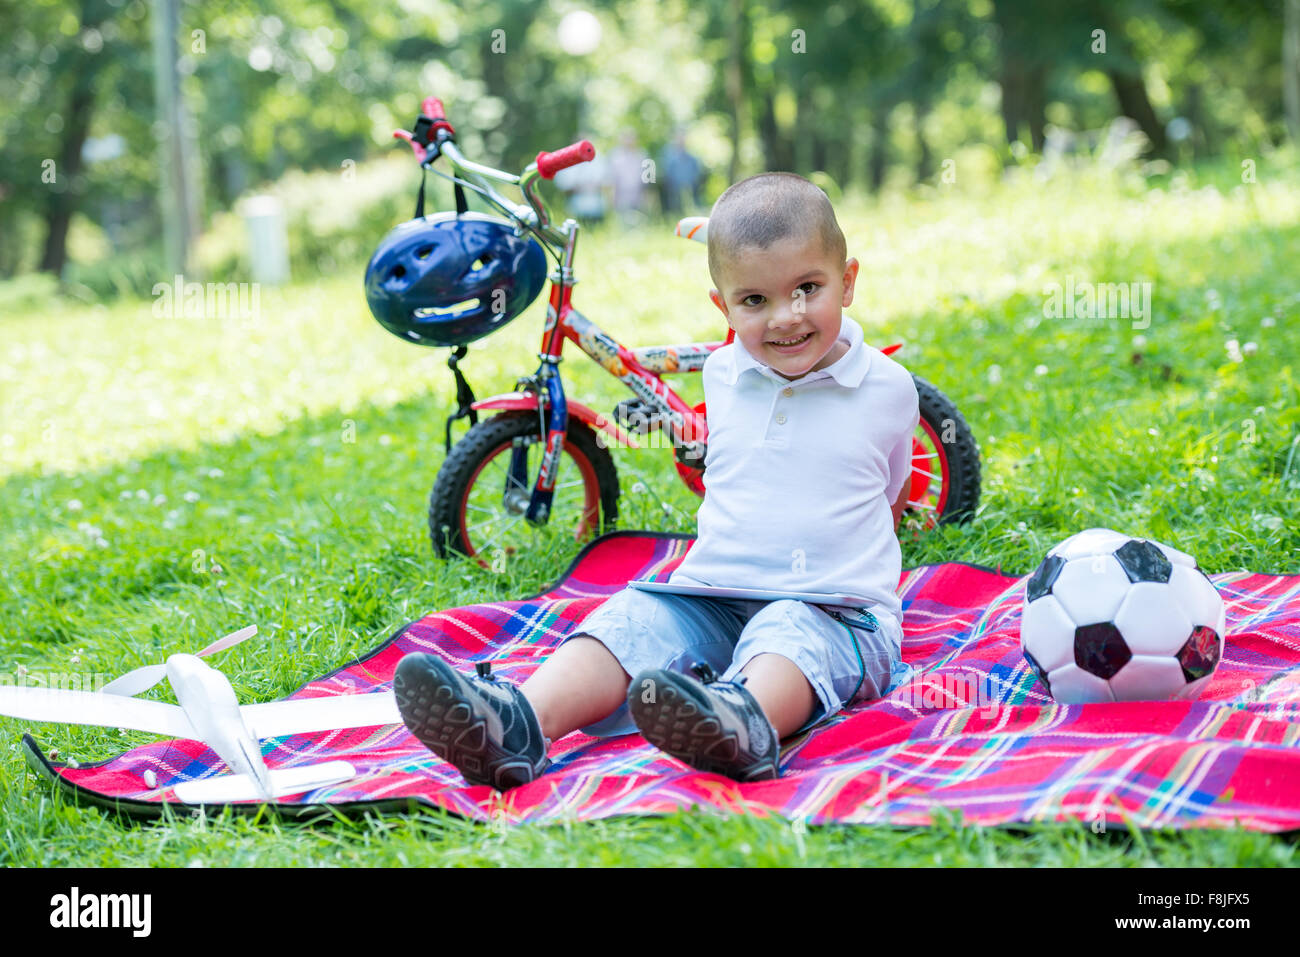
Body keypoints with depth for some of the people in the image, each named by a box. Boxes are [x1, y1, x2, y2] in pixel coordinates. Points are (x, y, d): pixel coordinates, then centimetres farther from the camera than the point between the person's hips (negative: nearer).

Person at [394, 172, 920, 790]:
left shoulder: (889, 388, 3)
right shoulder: (721, 376, 12)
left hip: (834, 608, -4)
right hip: (711, 596, 4)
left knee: (789, 633, -38)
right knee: (632, 617, -25)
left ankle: (745, 725, -72)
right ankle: (516, 723, -50)